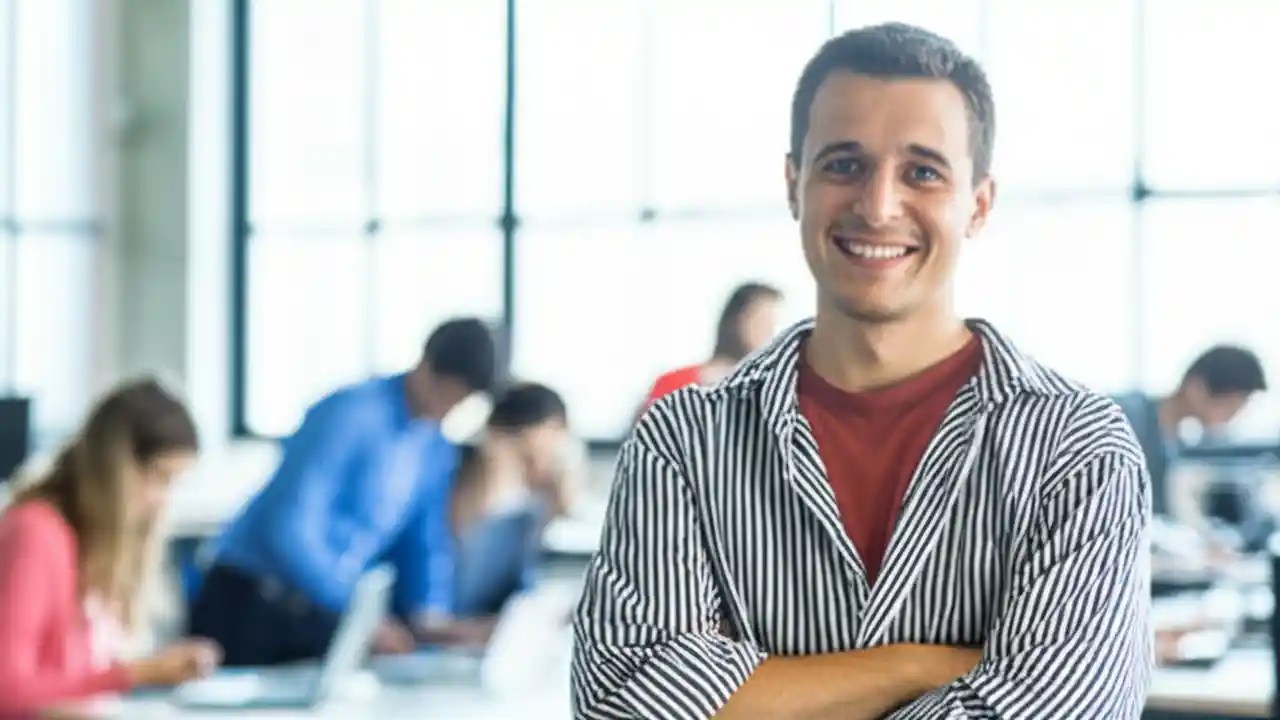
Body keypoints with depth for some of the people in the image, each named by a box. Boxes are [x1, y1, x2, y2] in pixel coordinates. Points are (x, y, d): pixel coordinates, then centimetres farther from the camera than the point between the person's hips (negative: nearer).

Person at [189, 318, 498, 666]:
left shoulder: (438, 451, 6)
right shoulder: (351, 414, -17)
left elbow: (425, 542, 13)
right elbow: (290, 529, -25)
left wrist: (430, 613, -7)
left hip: (322, 617, 7)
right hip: (253, 607, -6)